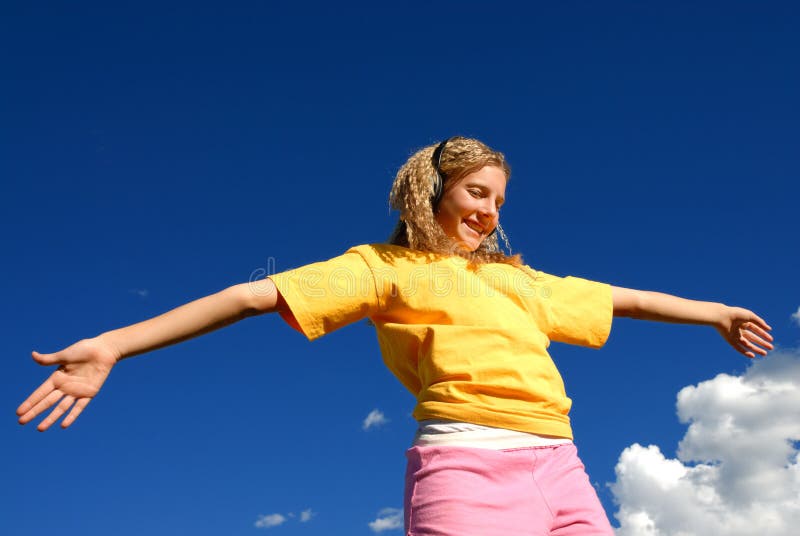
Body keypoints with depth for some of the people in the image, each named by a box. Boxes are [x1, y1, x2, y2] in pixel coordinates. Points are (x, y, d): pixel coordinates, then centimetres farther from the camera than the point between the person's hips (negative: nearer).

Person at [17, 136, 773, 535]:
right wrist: (113, 345, -6)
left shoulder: (518, 279, 27)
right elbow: (256, 295, 1)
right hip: (466, 460, -6)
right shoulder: (384, 267, 11)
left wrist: (713, 313, 47)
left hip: (557, 465, 7)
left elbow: (619, 298, 39)